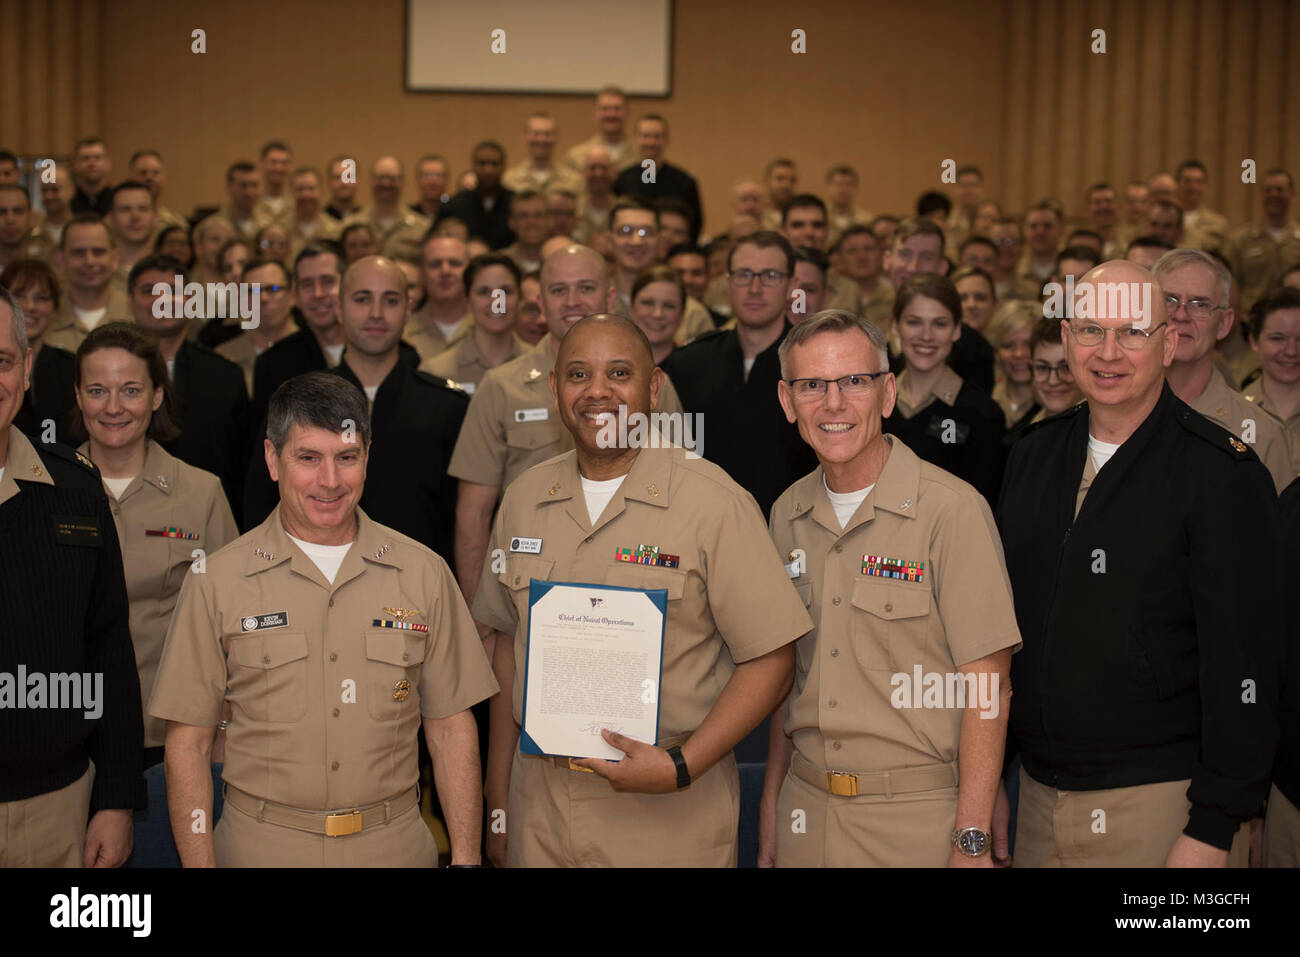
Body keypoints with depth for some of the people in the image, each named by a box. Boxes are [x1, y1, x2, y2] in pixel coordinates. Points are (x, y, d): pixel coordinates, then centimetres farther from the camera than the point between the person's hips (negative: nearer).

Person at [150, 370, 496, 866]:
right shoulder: (216, 582, -4)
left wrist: (466, 858, -3)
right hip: (261, 846, -1)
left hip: (395, 844, 2)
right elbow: (187, 744, -3)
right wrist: (200, 864, -10)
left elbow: (451, 729, 3)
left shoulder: (424, 574, 1)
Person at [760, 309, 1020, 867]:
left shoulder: (953, 511, -13)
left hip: (922, 818, -5)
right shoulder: (787, 514, 5)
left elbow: (986, 687, -13)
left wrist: (972, 842, -16)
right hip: (808, 806, 5)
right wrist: (772, 801, 10)